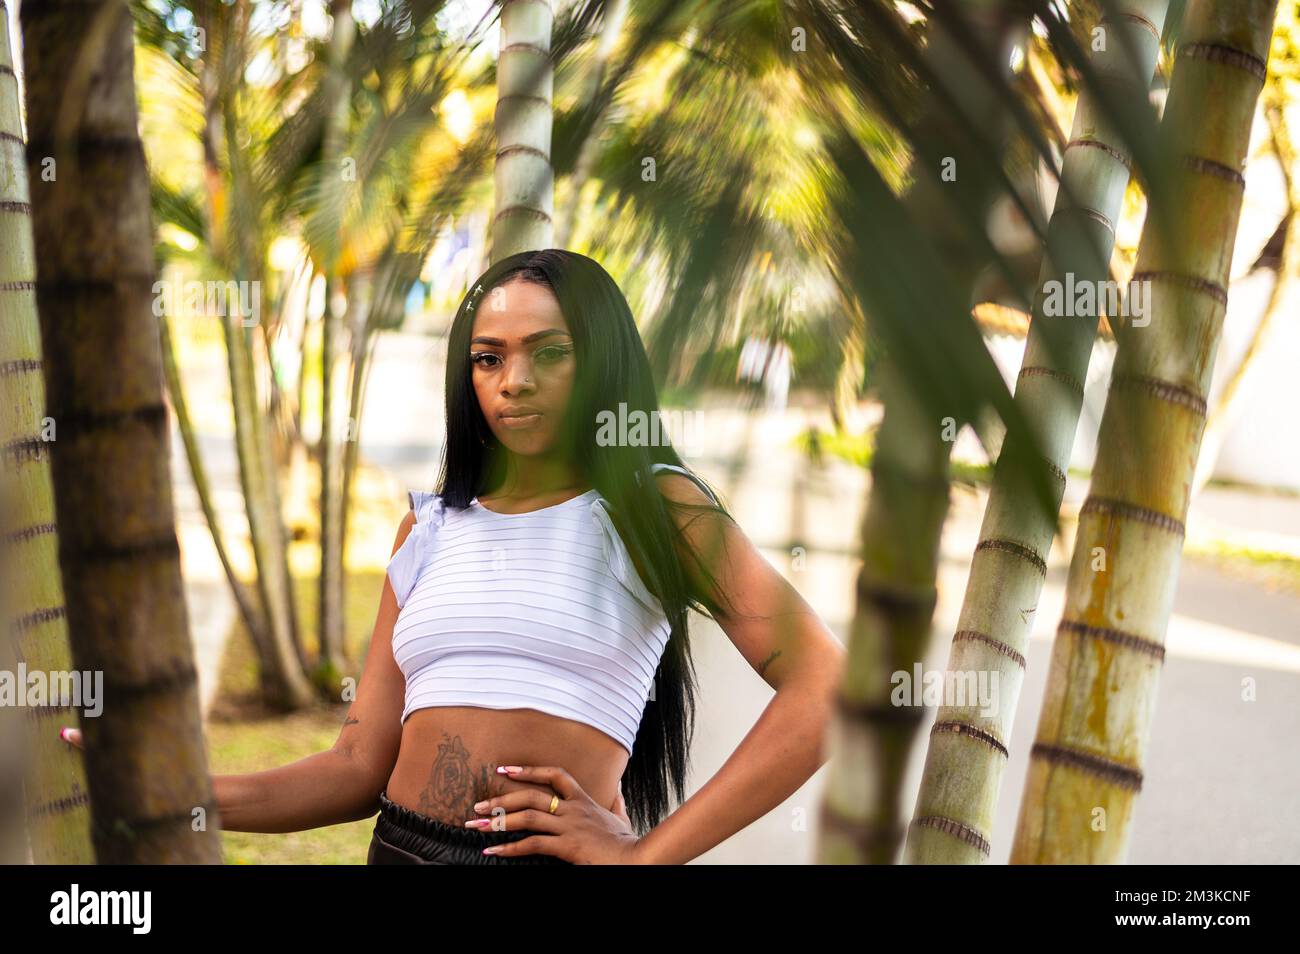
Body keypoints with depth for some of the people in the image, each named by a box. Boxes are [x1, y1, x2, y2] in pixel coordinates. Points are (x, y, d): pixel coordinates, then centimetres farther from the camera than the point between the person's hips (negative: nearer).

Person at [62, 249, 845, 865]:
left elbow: (826, 688, -13)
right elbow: (360, 765, 8)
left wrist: (650, 853, -13)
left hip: (550, 855, -4)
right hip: (401, 847, 4)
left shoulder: (655, 507, -1)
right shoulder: (430, 530, 12)